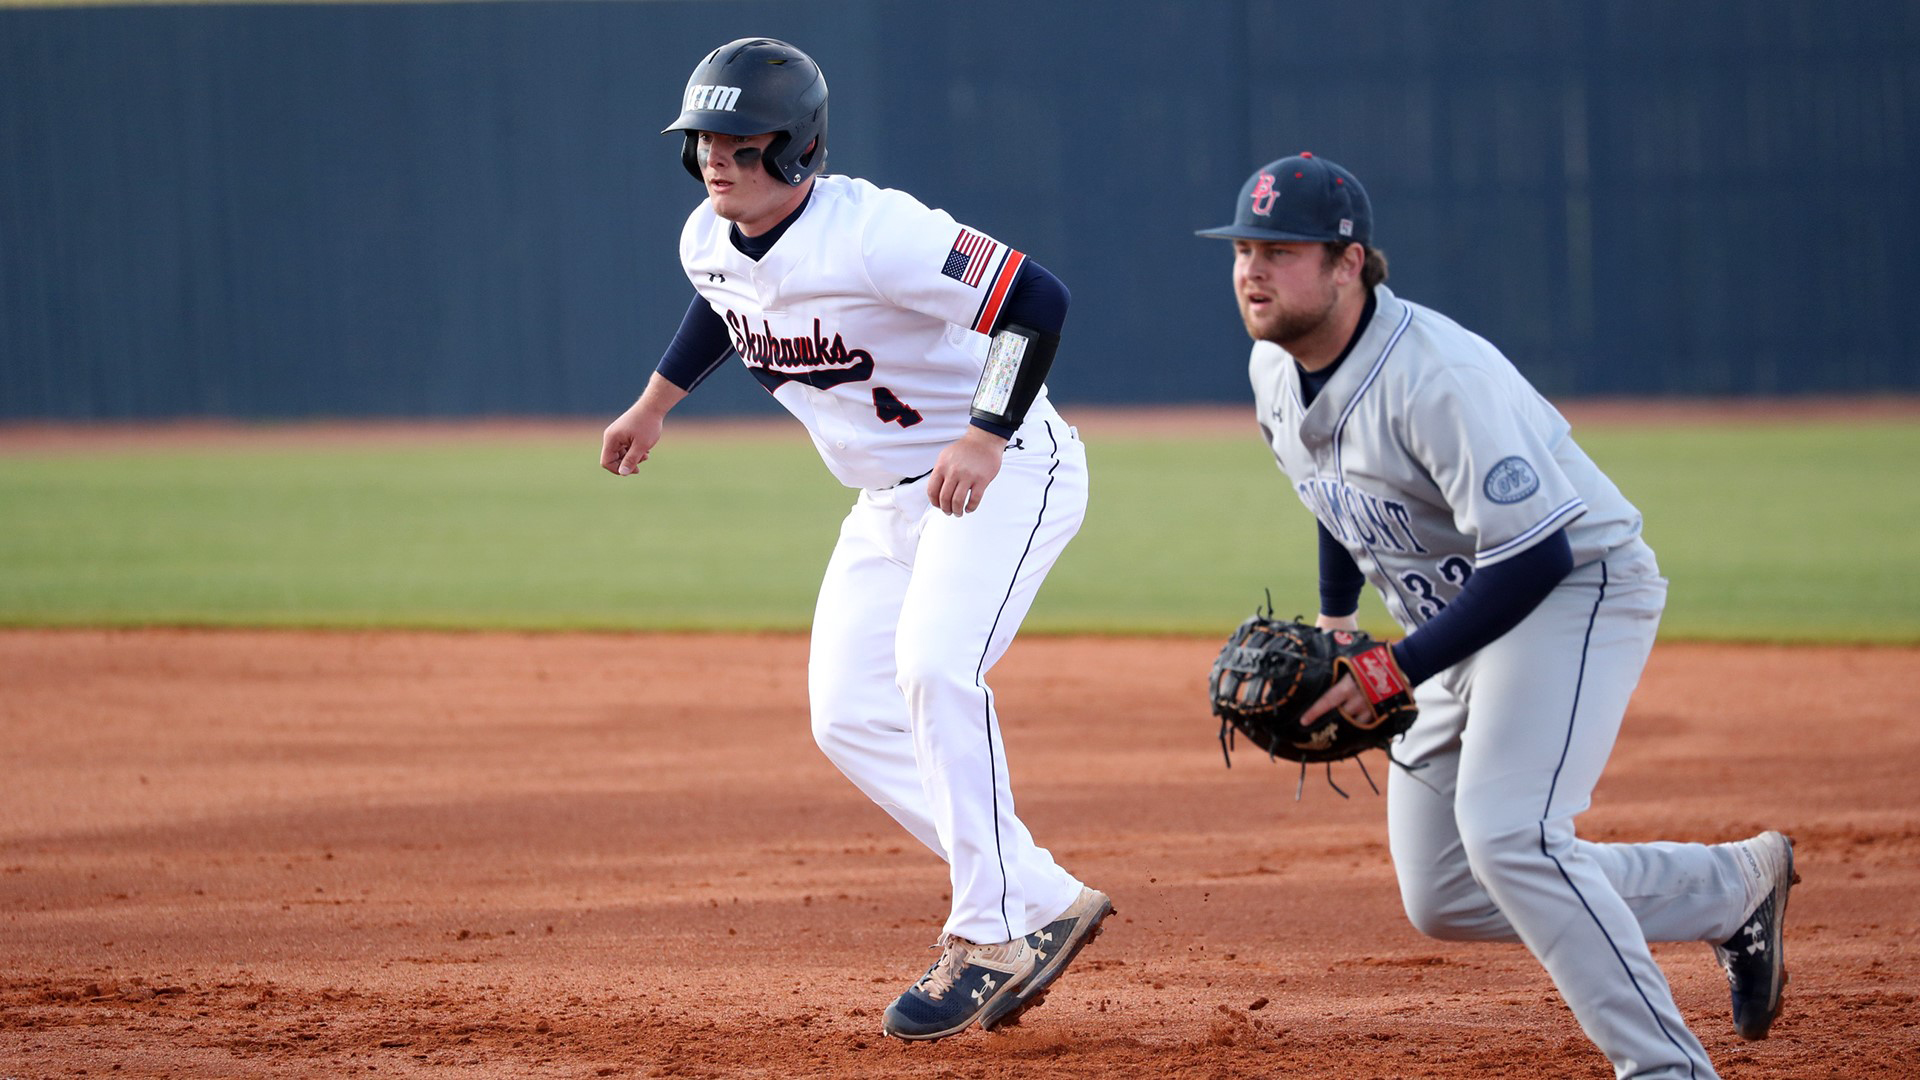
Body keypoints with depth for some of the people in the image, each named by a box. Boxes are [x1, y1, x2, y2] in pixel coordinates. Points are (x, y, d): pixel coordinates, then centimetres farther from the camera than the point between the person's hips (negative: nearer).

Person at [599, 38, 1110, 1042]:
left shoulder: (874, 232, -29)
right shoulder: (709, 241, -3)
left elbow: (1035, 299, -34)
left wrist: (984, 438, -39)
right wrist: (653, 403, 29)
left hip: (1005, 469, -9)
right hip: (888, 498, 9)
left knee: (933, 666, -28)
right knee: (849, 717, 2)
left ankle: (990, 935, -20)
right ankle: (1045, 902, 8)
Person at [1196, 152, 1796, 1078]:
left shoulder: (1438, 376, -30)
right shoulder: (1275, 370, -3)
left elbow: (1536, 559, -30)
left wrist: (1398, 669, -29)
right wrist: (1335, 616, 9)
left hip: (1579, 586, -9)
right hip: (1461, 620, 9)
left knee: (1506, 830, -29)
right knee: (1441, 897, 8)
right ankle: (1736, 887, 21)